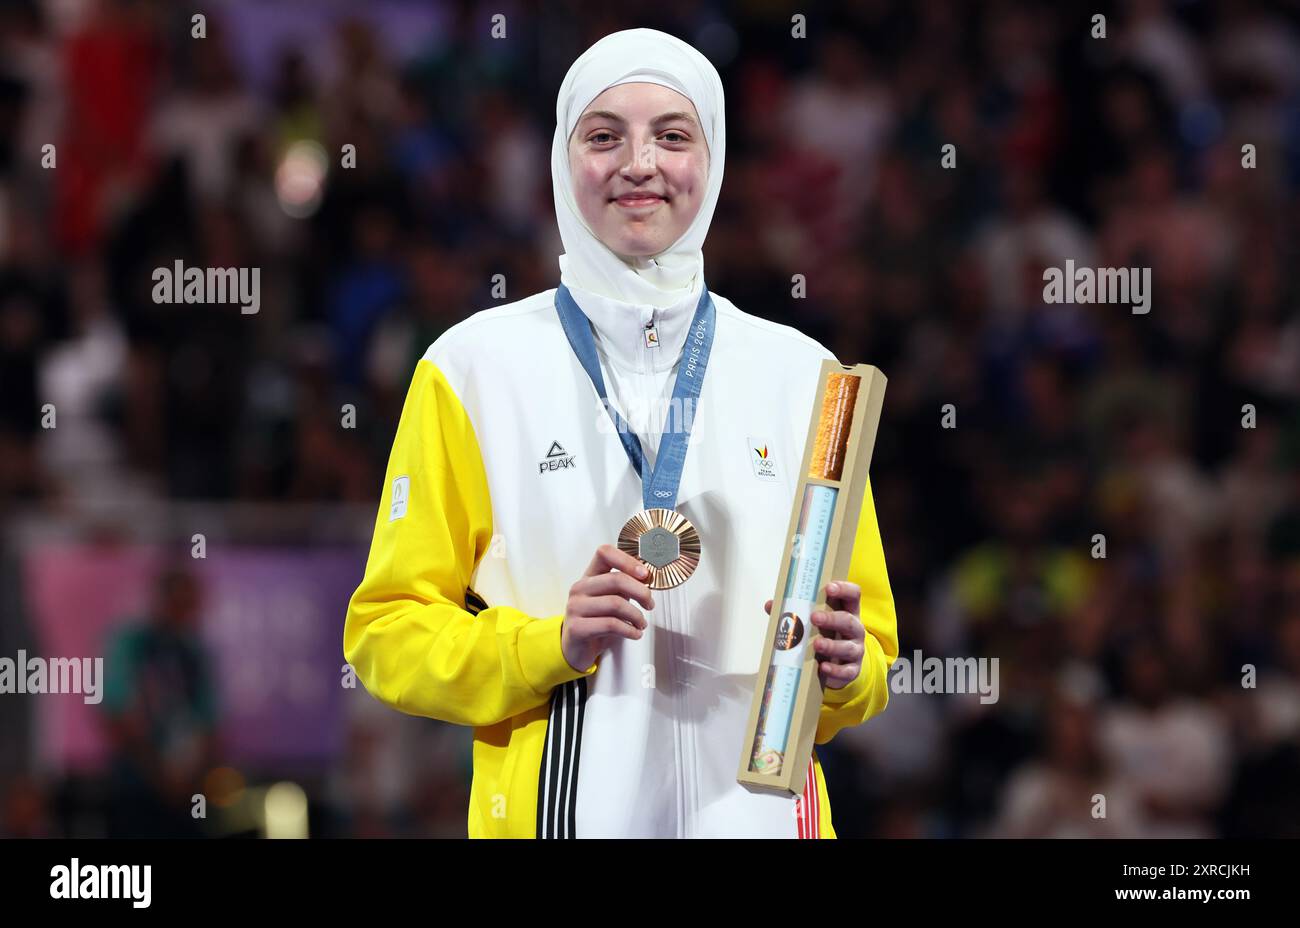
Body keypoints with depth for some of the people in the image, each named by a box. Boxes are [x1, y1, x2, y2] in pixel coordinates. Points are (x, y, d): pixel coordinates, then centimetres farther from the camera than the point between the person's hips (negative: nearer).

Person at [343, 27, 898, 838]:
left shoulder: (800, 374, 8)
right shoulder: (474, 367, 1)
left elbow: (870, 661, 11)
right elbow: (389, 633, 0)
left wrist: (843, 667, -10)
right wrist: (553, 646, -15)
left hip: (760, 806, 2)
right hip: (554, 810, -2)